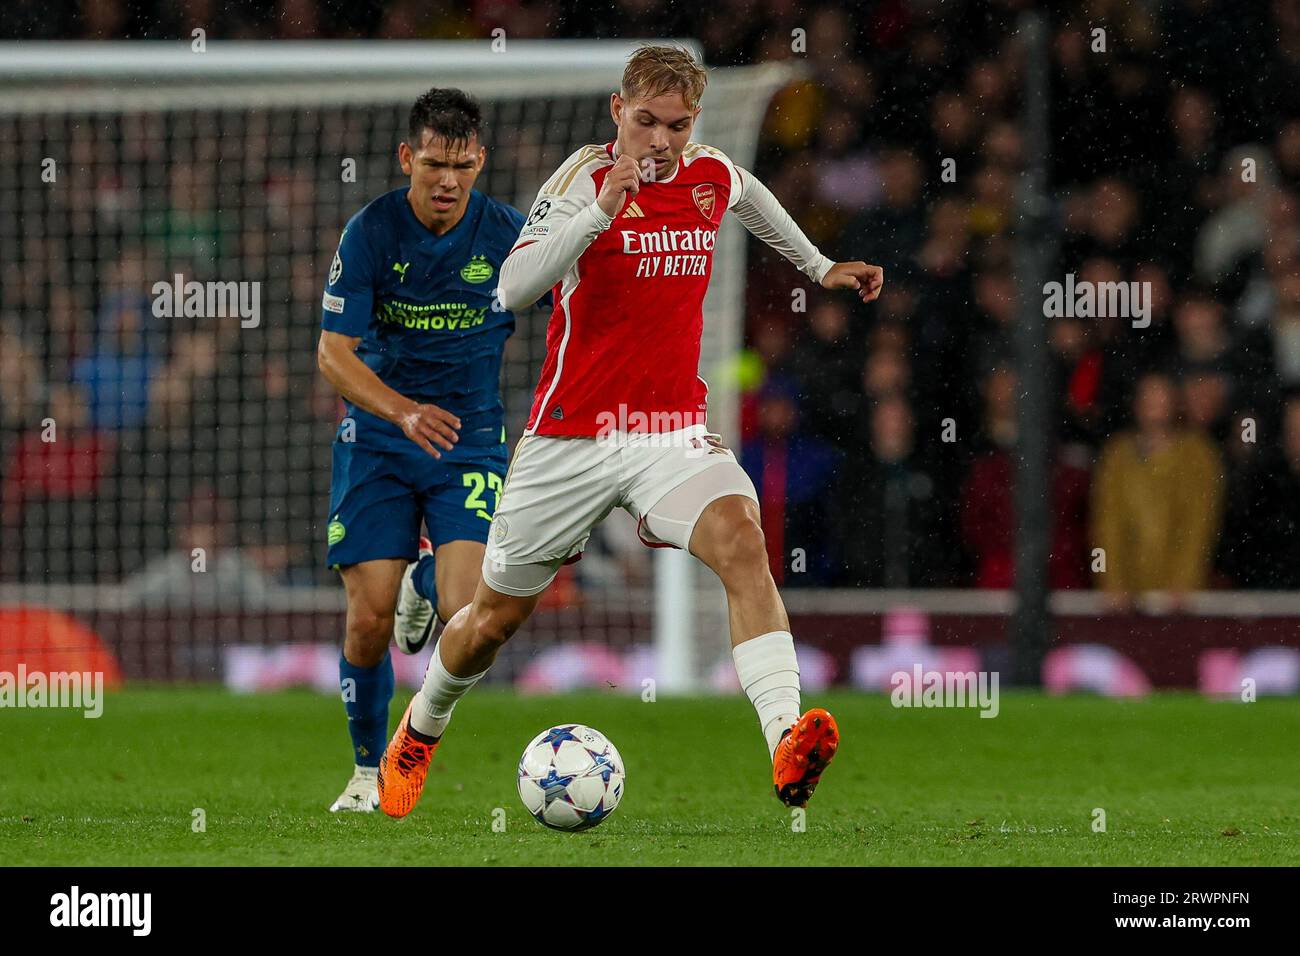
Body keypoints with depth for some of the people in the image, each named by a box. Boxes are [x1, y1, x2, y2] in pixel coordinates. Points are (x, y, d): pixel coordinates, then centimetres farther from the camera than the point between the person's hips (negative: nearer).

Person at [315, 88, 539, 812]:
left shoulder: (510, 235, -8)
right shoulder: (371, 232, -10)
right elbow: (334, 351, -15)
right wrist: (402, 411, -32)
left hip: (471, 435, 0)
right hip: (377, 439, 0)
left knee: (465, 611, -18)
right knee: (369, 621, -7)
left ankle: (426, 581, 21)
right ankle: (370, 771, 17)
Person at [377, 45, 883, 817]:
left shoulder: (714, 176, 4)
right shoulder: (585, 176, -11)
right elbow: (513, 288, -26)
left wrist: (820, 267, 35)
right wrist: (602, 211, -35)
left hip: (674, 430, 2)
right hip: (572, 435, -2)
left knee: (740, 535, -29)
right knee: (496, 616, 11)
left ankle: (787, 743, -43)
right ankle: (422, 726, 43)